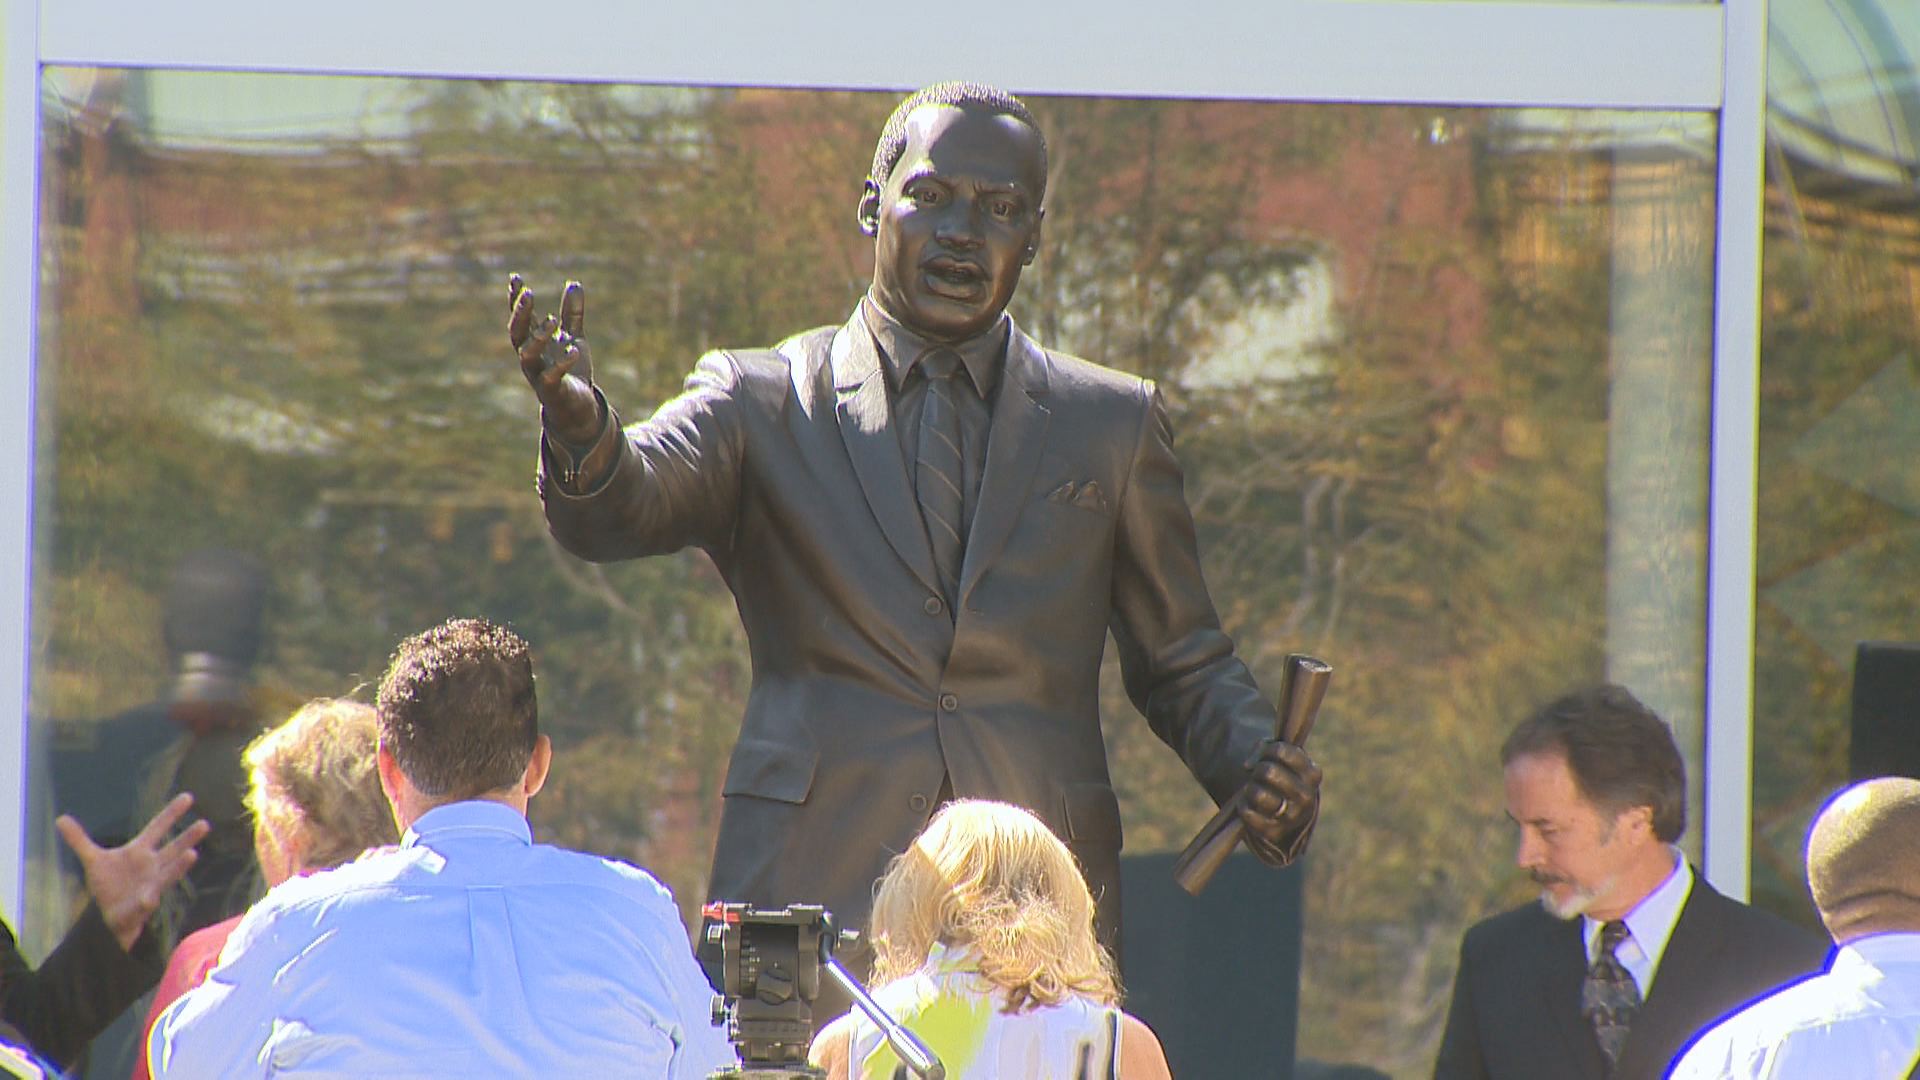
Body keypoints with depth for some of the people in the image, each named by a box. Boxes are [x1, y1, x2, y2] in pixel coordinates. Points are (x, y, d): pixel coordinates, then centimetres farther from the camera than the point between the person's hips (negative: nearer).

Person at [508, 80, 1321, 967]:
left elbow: (1182, 661, 19)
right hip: (814, 894, -1)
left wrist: (1256, 766, -2)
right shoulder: (760, 403, 9)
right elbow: (621, 510, -8)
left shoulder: (1110, 423, 15)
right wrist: (580, 426, -31)